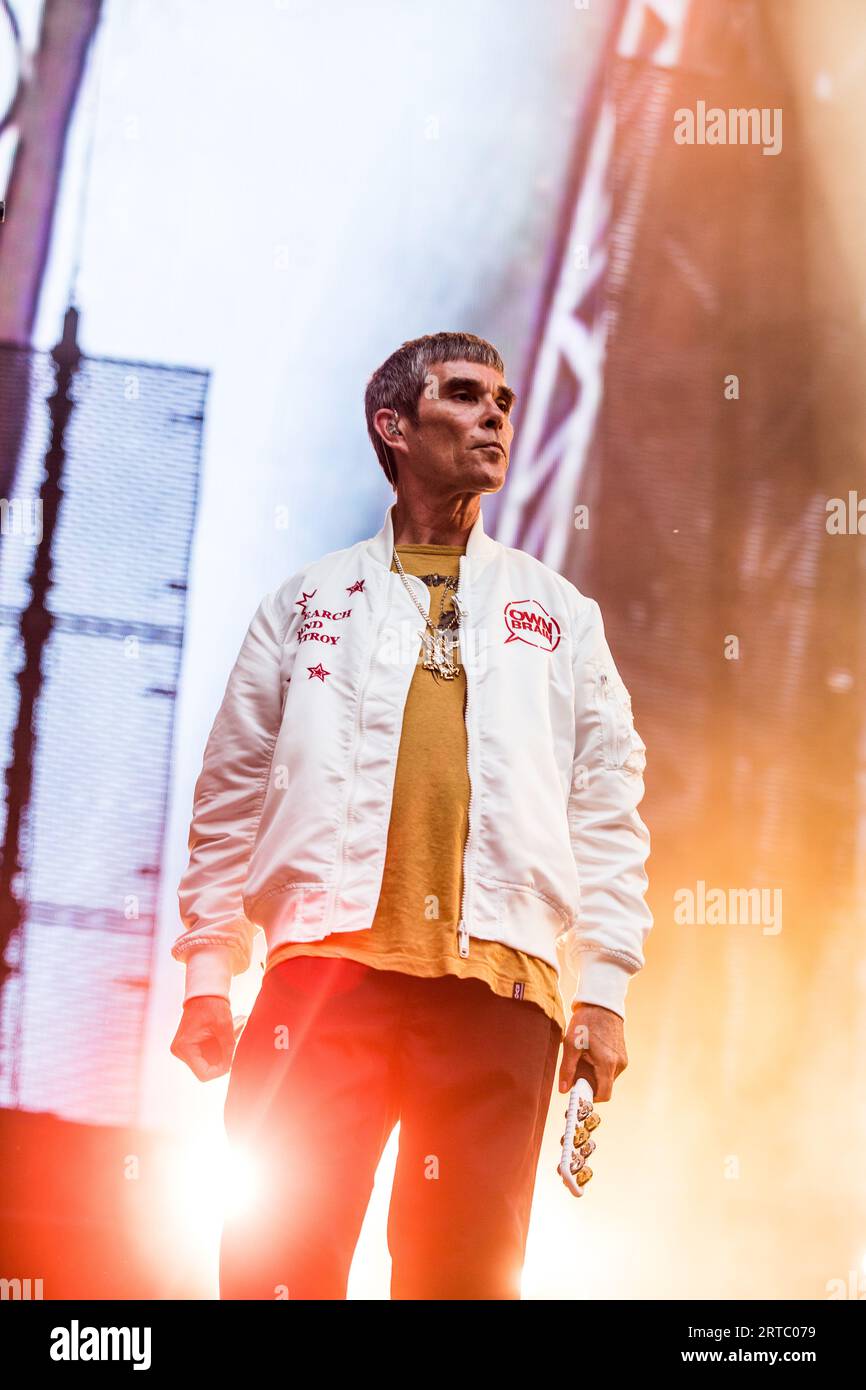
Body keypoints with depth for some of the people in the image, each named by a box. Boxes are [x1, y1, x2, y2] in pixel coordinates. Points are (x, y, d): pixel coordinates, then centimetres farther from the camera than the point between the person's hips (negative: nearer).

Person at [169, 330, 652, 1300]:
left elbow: (609, 811, 13)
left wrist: (603, 991, 2)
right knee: (278, 1256, -8)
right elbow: (232, 792, 15)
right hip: (328, 964, 0)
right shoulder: (309, 603, 17)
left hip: (498, 976, 1)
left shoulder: (559, 616, 19)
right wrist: (208, 974, 5)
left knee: (466, 1268, -2)